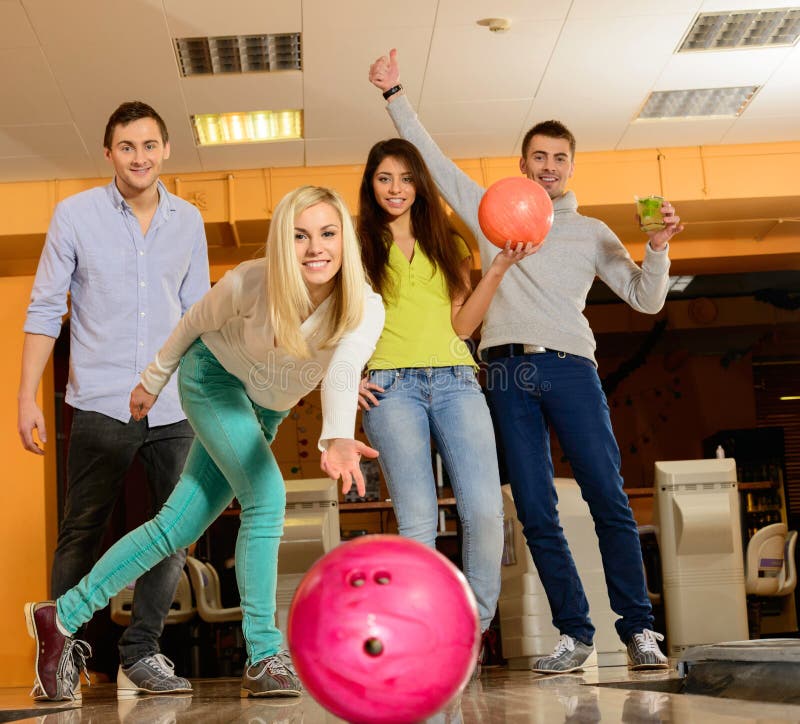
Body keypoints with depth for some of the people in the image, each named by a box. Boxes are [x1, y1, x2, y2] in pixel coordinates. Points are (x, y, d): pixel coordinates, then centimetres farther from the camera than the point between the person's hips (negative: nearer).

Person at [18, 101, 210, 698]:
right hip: (101, 402, -3)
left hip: (175, 407, 4)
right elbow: (45, 310, 1)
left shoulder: (188, 221, 9)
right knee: (82, 534, 0)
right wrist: (27, 397, -5)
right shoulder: (75, 215, 0)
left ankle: (141, 653, 16)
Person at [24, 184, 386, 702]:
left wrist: (338, 439, -65)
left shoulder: (365, 309, -27)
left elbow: (342, 374, -46)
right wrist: (153, 380, 4)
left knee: (177, 527, 2)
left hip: (266, 408, 4)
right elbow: (194, 323, -8)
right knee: (267, 495, -24)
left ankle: (64, 616, 13)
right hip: (214, 375, -3)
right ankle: (264, 659, -17)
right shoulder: (251, 283, -29)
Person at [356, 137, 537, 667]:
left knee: (485, 510, -14)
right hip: (391, 388, -2)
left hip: (455, 382, 2)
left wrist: (497, 271, 2)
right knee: (418, 521, -10)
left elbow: (462, 324, 12)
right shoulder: (359, 248, 14)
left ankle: (475, 627, 2)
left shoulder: (447, 245, 21)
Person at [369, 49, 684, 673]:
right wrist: (395, 95, 13)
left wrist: (658, 248, -4)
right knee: (536, 513, -2)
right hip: (508, 370, 1)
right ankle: (575, 635, 5)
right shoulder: (492, 212, 19)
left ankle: (639, 629, -4)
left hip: (570, 367, -1)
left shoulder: (592, 234, 17)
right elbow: (431, 158, 18)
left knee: (608, 498, -10)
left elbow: (647, 300, 13)